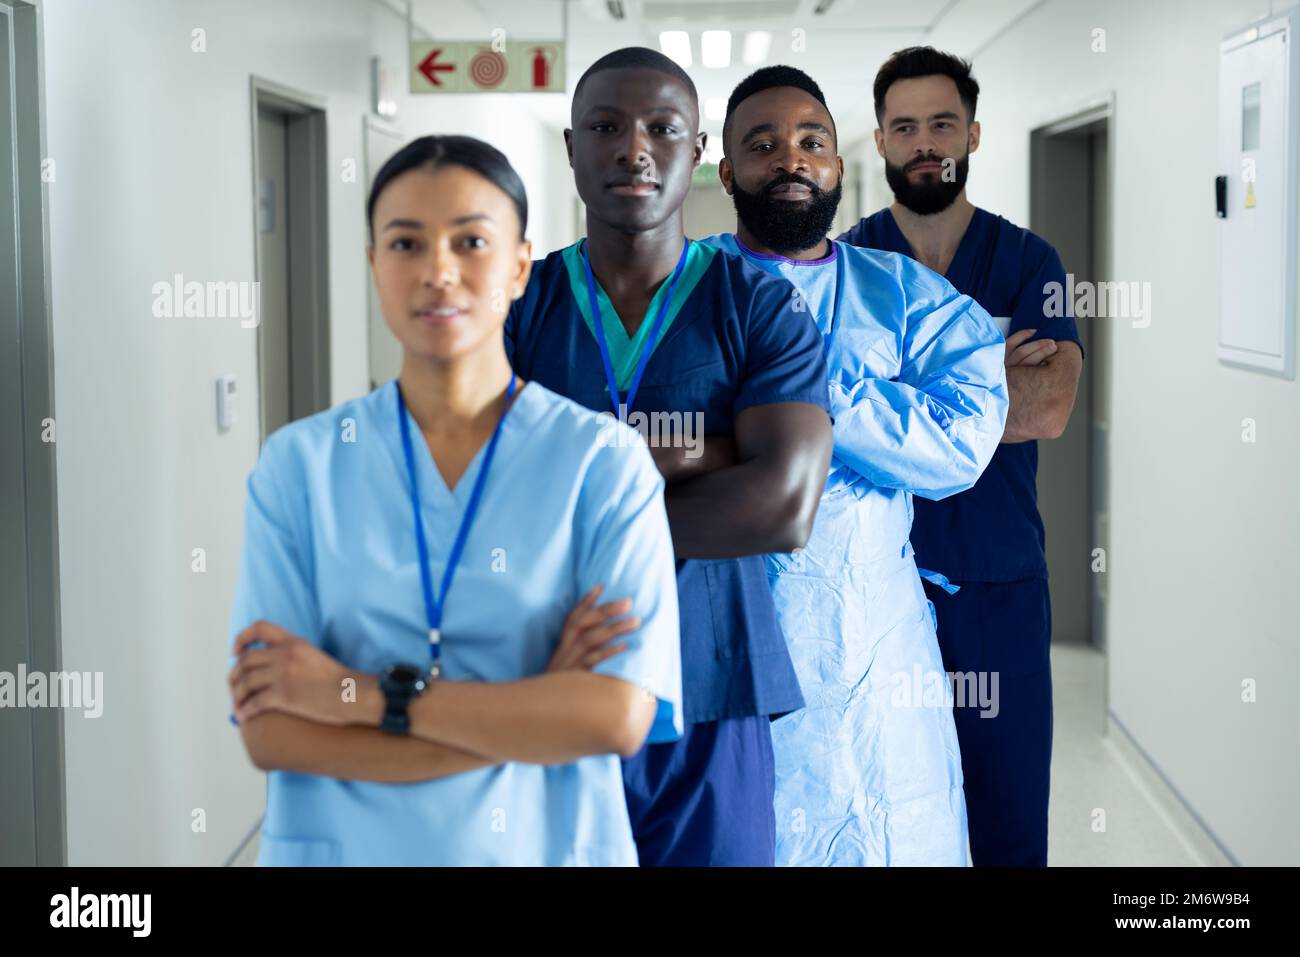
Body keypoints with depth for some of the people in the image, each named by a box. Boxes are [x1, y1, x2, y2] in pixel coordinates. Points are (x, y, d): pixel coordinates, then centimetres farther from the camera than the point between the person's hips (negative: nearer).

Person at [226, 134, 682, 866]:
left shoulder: (605, 462, -8)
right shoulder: (300, 464, -5)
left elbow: (619, 718, -18)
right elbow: (270, 732, -12)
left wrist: (362, 693, -18)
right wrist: (534, 713, -18)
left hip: (545, 844, 0)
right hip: (345, 843, 1)